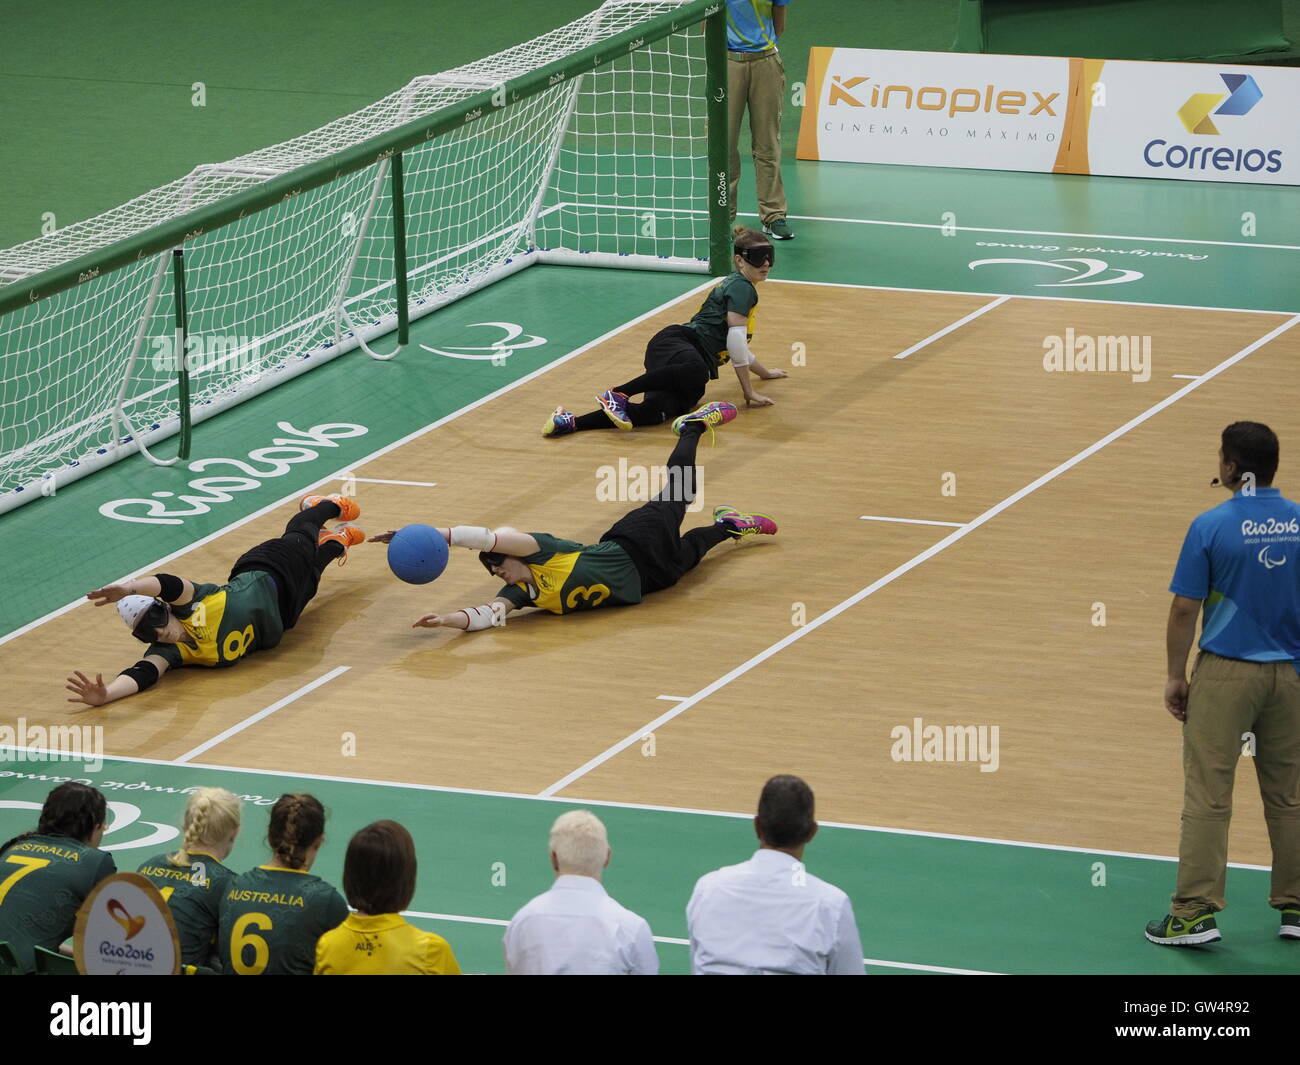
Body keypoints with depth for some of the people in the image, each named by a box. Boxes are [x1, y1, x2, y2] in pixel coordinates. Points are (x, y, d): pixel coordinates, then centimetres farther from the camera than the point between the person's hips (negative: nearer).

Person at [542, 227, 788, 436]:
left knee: (657, 410, -26)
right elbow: (735, 341, -7)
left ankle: (572, 422, -41)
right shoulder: (741, 287, 0)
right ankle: (618, 394, -42)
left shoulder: (740, 288, 31)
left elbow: (735, 342, 45)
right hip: (674, 343, -8)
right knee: (696, 370, -46)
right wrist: (748, 392, -3)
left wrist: (765, 372, 57)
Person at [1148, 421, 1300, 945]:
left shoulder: (1211, 527, -11)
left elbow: (1184, 610, -9)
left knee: (1207, 796, -1)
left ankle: (1195, 912, -4)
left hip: (1225, 673, -4)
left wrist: (1175, 676, 1)